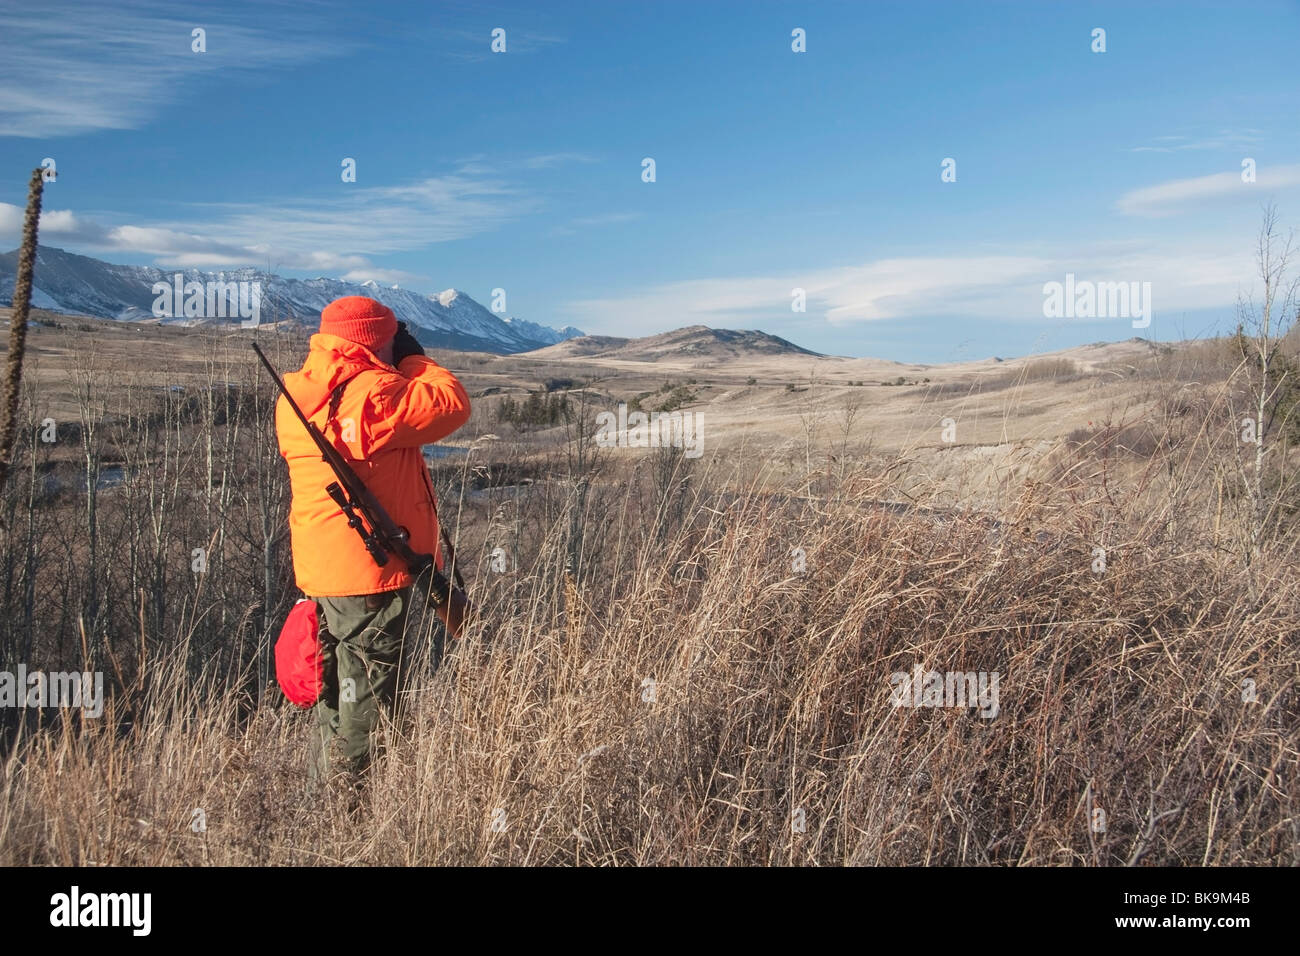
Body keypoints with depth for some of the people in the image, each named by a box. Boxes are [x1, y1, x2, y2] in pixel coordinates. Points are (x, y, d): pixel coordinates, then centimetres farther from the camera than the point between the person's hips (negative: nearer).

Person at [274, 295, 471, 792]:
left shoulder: (297, 395, 8)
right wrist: (413, 358, -2)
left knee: (337, 695, 21)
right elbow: (451, 403, -16)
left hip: (320, 572, 9)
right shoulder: (370, 394, -20)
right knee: (366, 702, 2)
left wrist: (399, 368, 10)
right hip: (370, 571, -9)